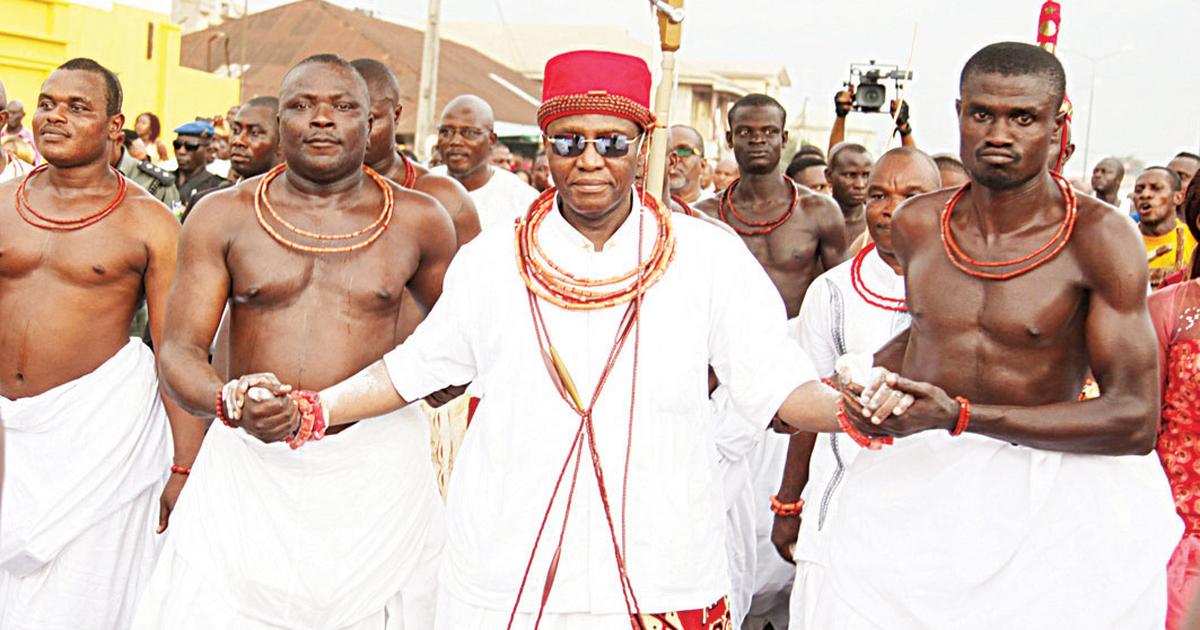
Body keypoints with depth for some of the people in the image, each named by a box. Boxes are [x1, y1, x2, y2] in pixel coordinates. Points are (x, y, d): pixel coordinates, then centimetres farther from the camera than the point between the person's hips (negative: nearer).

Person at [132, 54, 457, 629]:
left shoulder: (417, 220, 5)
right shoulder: (222, 216, 3)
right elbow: (179, 350, -3)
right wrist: (228, 401, -23)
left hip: (376, 463, 0)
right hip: (247, 461, 0)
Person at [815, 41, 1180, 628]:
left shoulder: (1100, 238, -10)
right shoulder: (916, 224, 5)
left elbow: (1136, 419, -14)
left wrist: (962, 416, -21)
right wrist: (866, 384, 5)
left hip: (1046, 485, -3)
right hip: (911, 476, 3)